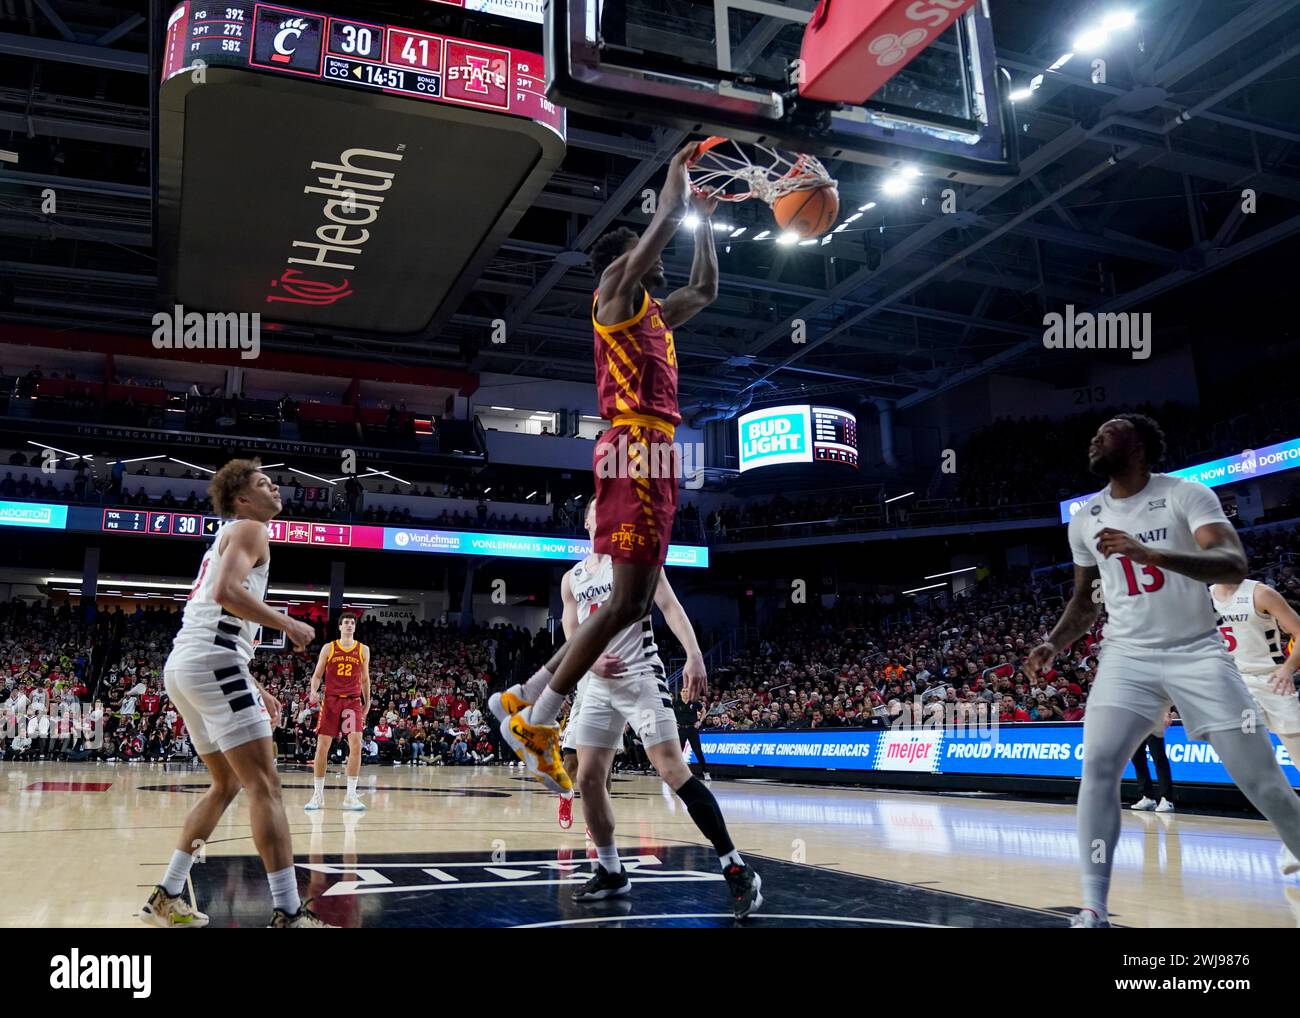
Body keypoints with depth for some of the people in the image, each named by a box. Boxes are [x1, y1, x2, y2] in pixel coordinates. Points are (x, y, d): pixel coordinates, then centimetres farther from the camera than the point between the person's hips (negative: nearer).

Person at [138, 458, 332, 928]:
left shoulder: (227, 537, 29)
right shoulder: (248, 529, -1)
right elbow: (226, 592, -21)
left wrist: (254, 689, 29)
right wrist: (288, 624, -12)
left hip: (184, 665, 10)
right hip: (211, 664, -10)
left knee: (227, 784, 20)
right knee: (264, 784, -12)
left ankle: (166, 897, 23)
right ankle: (288, 913, -15)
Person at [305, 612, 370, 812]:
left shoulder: (363, 650, 8)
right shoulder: (328, 648, 4)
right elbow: (317, 675, 7)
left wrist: (367, 702, 14)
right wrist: (313, 691, -12)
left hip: (353, 701, 0)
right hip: (330, 700, 0)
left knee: (356, 744, -14)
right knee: (322, 746, -1)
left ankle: (351, 796, -7)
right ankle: (318, 794, 12)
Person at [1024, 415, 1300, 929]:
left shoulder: (1186, 495, -9)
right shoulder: (1085, 519, 5)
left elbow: (1234, 566, -25)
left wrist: (1148, 553, -39)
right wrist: (1053, 643, 4)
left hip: (1197, 652, -2)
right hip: (1127, 657, 3)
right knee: (1098, 765, -16)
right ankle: (1093, 909, -13)